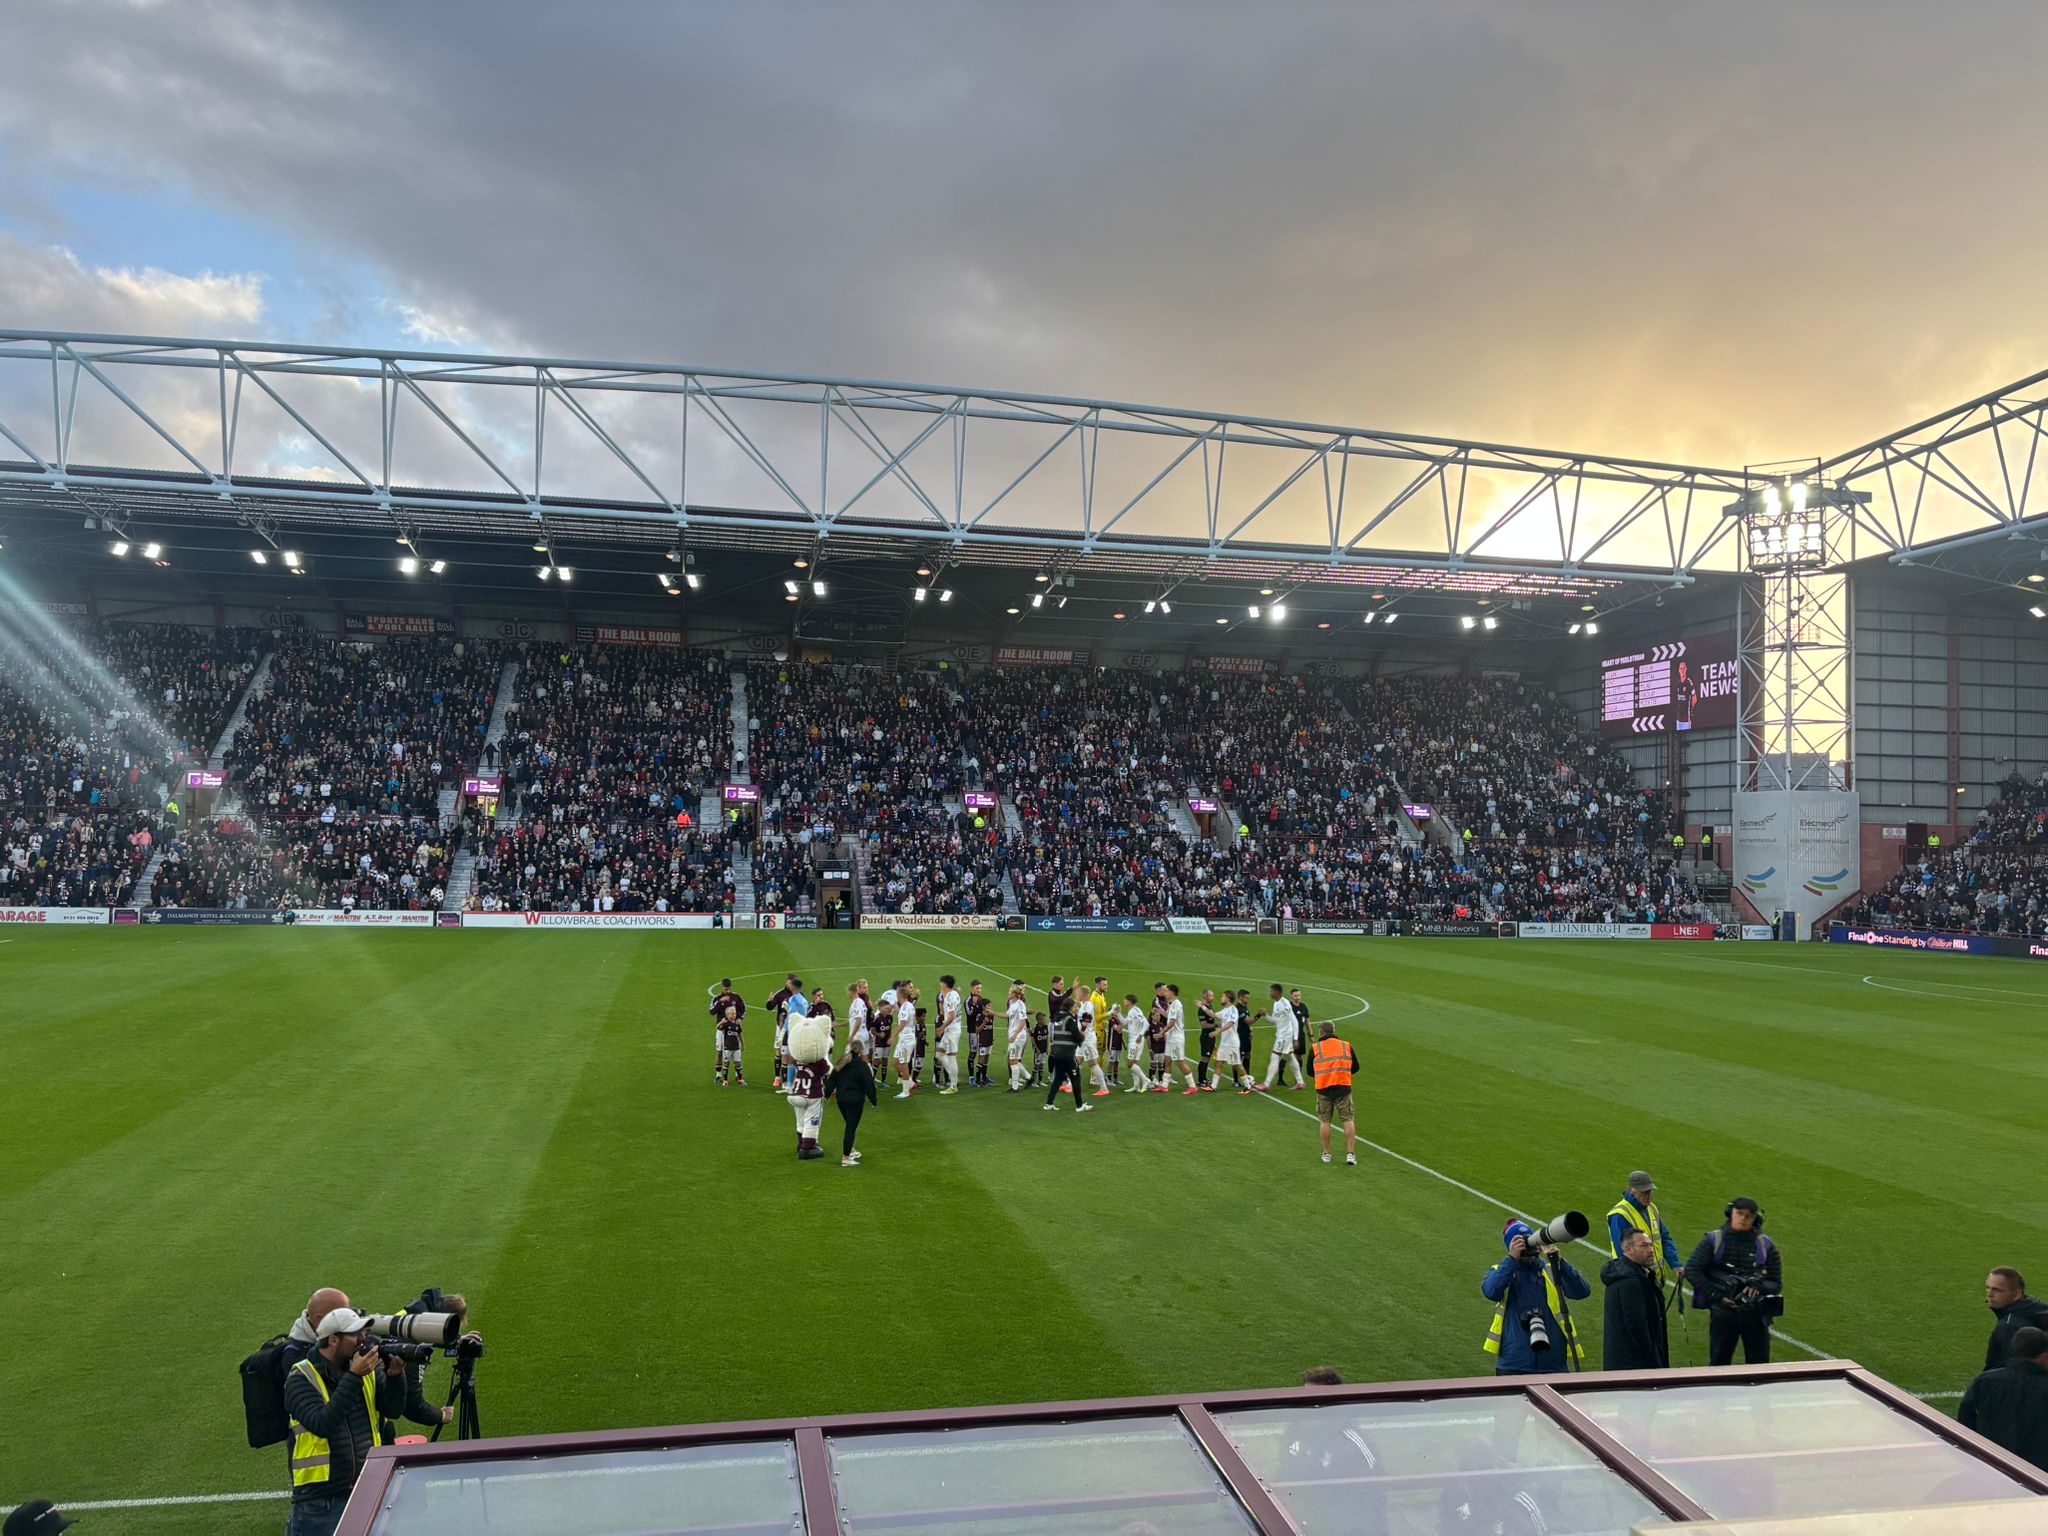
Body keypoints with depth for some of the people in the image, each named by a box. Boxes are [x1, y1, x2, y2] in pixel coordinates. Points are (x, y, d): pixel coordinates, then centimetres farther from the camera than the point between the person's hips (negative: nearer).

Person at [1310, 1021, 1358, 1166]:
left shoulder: (1316, 1048, 1)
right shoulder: (1346, 1045, 5)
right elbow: (1355, 1067, 12)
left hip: (1323, 1089, 0)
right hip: (1343, 1088, 0)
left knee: (1324, 1121, 12)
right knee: (1348, 1120, 7)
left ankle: (1326, 1154, 19)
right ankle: (1350, 1154, 2)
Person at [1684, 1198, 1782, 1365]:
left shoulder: (1765, 1245, 0)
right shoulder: (1714, 1240, -4)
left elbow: (1776, 1284, 2)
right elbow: (1691, 1270, -7)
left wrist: (1759, 1287, -19)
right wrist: (1716, 1295, -15)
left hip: (1756, 1316, 1)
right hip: (1723, 1315, -1)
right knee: (1719, 1364, 8)